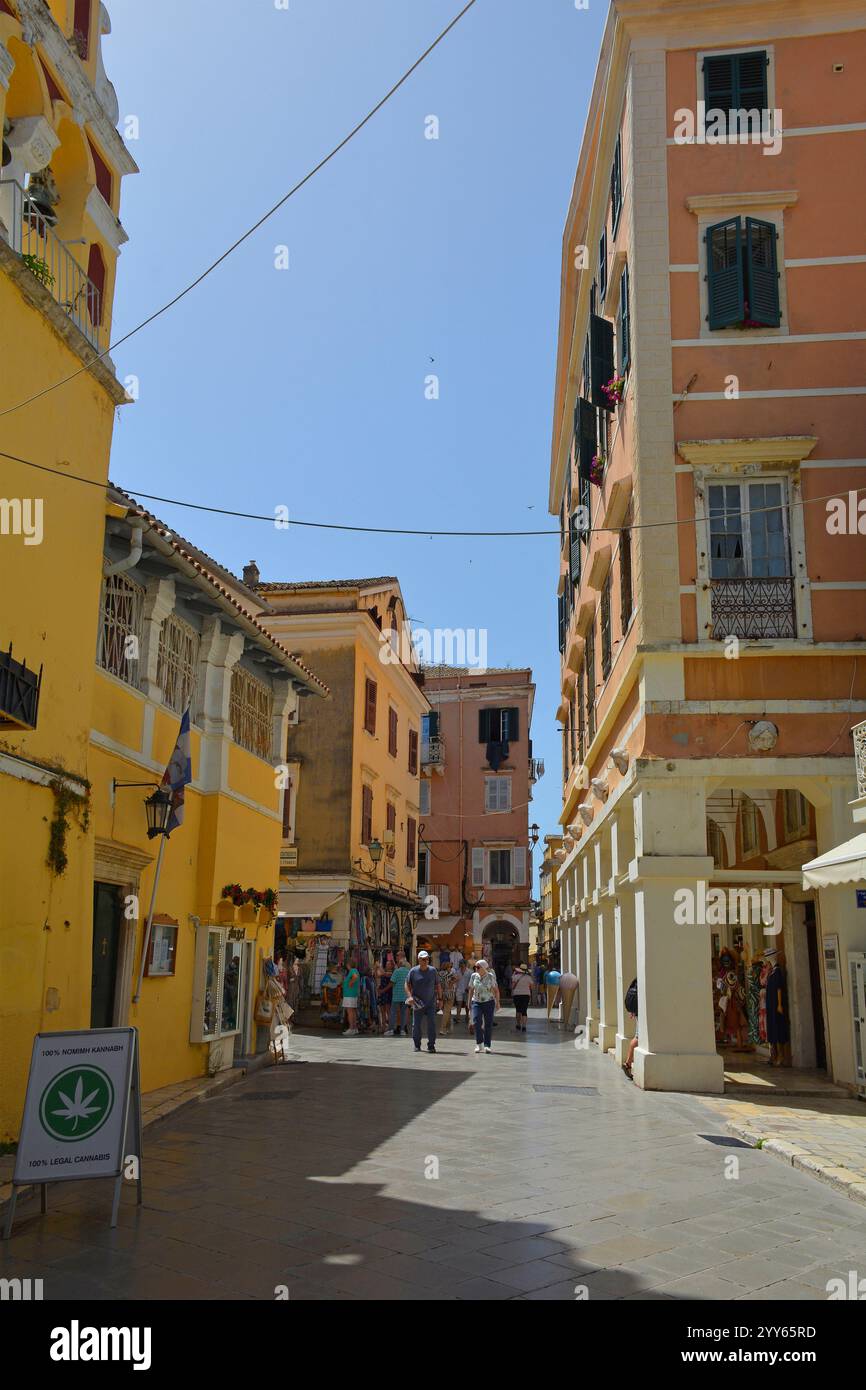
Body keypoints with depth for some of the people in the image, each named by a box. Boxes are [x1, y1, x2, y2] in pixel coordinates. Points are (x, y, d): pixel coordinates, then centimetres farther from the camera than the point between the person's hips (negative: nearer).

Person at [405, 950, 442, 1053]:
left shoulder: (433, 971, 5)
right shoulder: (413, 971, -1)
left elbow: (438, 986, 12)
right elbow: (407, 984, 3)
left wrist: (439, 998, 7)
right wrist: (410, 996, -10)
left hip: (431, 1003, 1)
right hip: (417, 1003, -1)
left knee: (432, 1023, -6)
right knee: (416, 1024, 4)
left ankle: (431, 1045, 2)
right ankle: (417, 1045, 19)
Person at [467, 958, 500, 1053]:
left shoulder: (490, 976, -4)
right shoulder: (474, 976, 3)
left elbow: (496, 990, 1)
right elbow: (471, 989, 13)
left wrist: (497, 1002, -2)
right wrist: (469, 1001, 14)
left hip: (489, 1002, -1)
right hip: (476, 1002, 1)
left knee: (488, 1024, -1)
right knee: (477, 1021, -16)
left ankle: (487, 1045, 8)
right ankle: (478, 1044, -6)